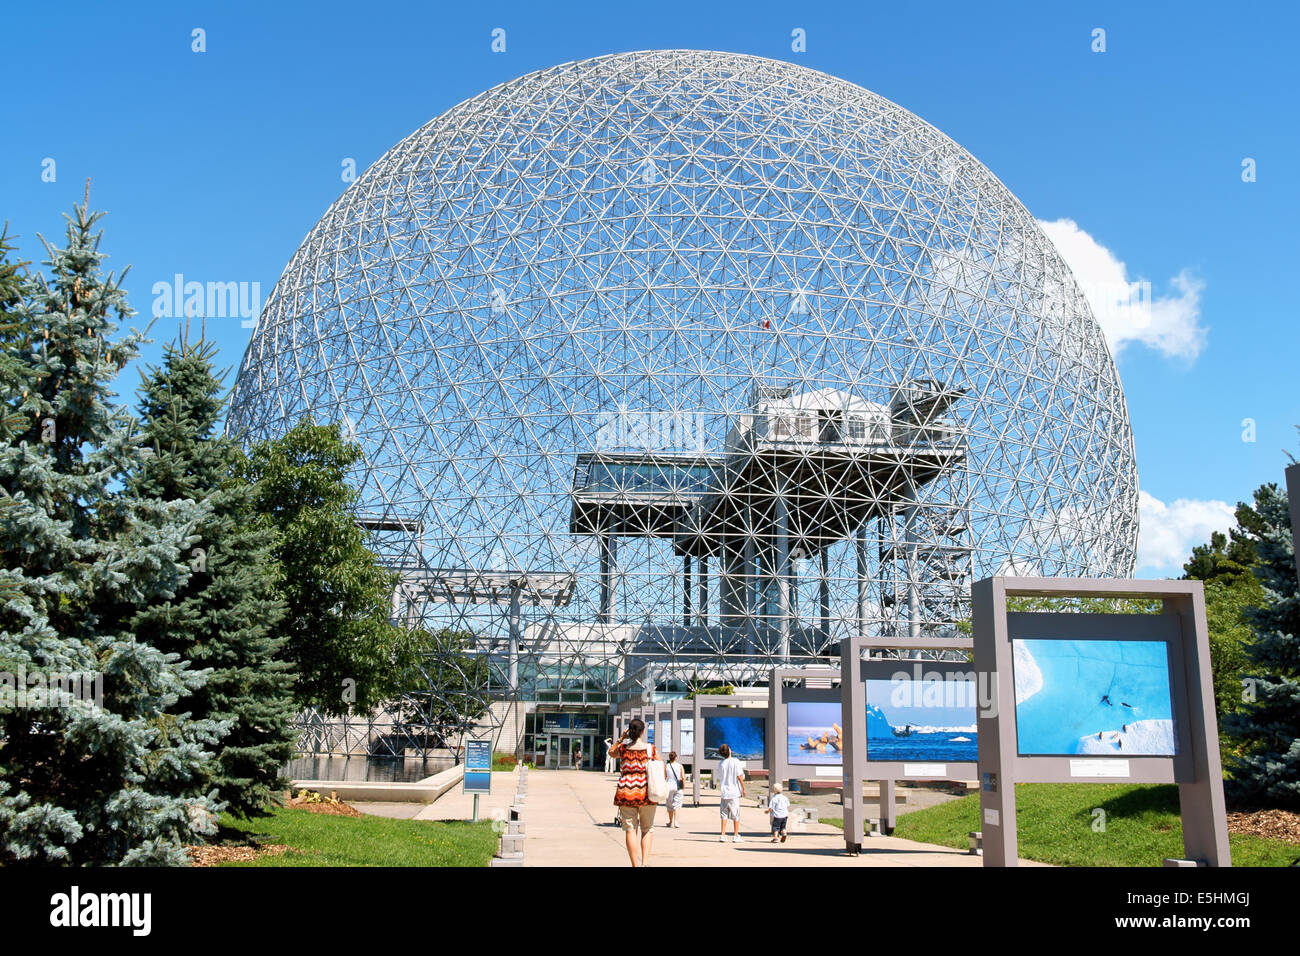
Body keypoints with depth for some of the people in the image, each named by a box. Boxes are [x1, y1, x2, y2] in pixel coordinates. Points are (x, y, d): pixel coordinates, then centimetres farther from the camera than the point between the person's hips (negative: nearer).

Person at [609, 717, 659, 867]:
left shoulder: (623, 748, -2)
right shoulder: (651, 749, -5)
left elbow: (611, 752, 21)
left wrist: (622, 738, 17)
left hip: (626, 792, 0)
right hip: (646, 793, 0)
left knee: (630, 830, 6)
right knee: (648, 829, 15)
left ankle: (635, 864, 2)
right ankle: (644, 862, 3)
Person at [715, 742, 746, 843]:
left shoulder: (721, 764, 3)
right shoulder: (735, 761, -9)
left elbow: (719, 778, 9)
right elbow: (739, 776, -10)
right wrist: (743, 789, -2)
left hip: (724, 792, 3)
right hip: (734, 792, -3)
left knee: (724, 814, 9)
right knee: (736, 815, 5)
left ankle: (722, 835, 5)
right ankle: (736, 836, 7)